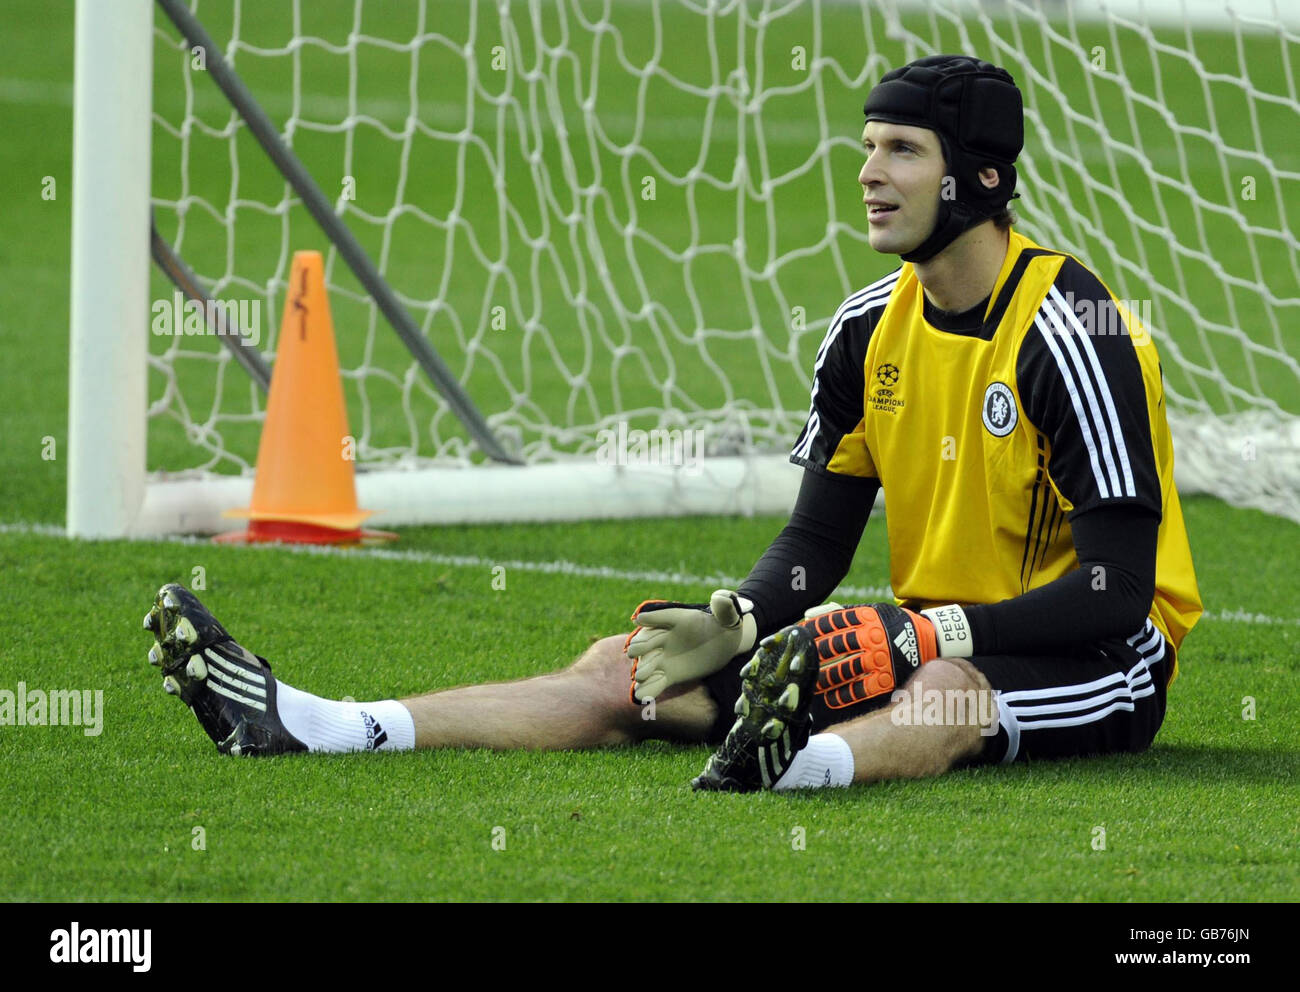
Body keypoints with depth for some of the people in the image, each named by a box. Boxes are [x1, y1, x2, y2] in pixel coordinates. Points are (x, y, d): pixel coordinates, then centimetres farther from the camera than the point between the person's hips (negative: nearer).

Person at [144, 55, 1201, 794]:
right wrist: (734, 623, -11)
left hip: (1096, 662, -7)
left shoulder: (1070, 329, -17)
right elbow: (816, 544, 10)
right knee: (631, 669, -4)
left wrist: (928, 635, -27)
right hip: (923, 636, 7)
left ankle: (801, 762, -77)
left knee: (948, 692, -43)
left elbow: (1117, 591, -21)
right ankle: (301, 726, -13)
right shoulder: (870, 329, 7)